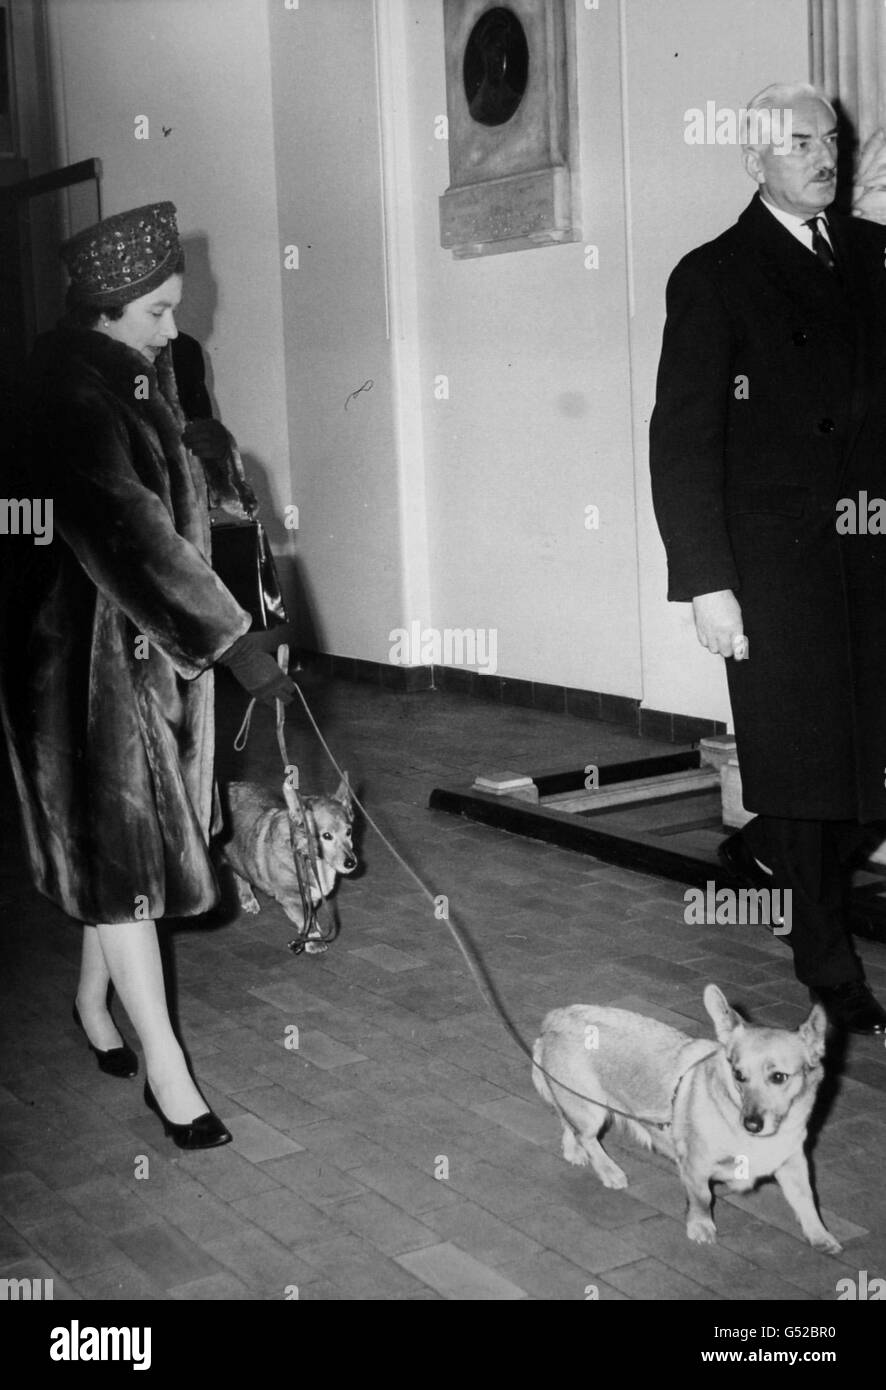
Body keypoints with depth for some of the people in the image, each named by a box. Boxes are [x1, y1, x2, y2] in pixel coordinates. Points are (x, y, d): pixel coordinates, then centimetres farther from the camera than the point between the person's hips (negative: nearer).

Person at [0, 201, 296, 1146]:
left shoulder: (140, 369, 7)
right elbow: (127, 529, -30)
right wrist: (230, 641, -31)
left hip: (153, 634, 9)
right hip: (86, 642, -9)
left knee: (135, 826, 17)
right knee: (118, 839, -2)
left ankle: (95, 999, 37)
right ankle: (164, 1066, 6)